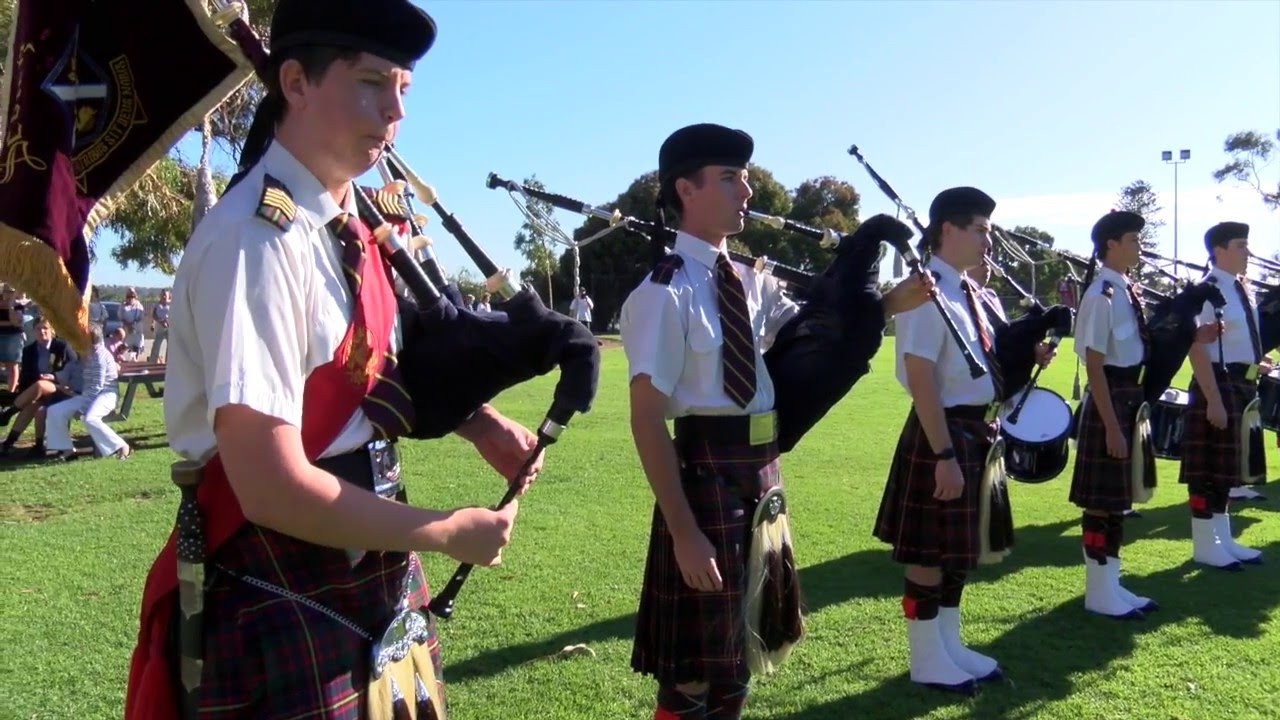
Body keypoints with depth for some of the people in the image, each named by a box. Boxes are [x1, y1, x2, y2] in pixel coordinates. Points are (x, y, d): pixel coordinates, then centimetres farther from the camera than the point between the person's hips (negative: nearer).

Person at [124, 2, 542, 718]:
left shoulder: (352, 224, 2)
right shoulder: (258, 239, -24)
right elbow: (274, 491, -26)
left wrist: (479, 423, -1)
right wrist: (453, 533, -16)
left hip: (376, 569, 8)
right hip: (284, 597, -8)